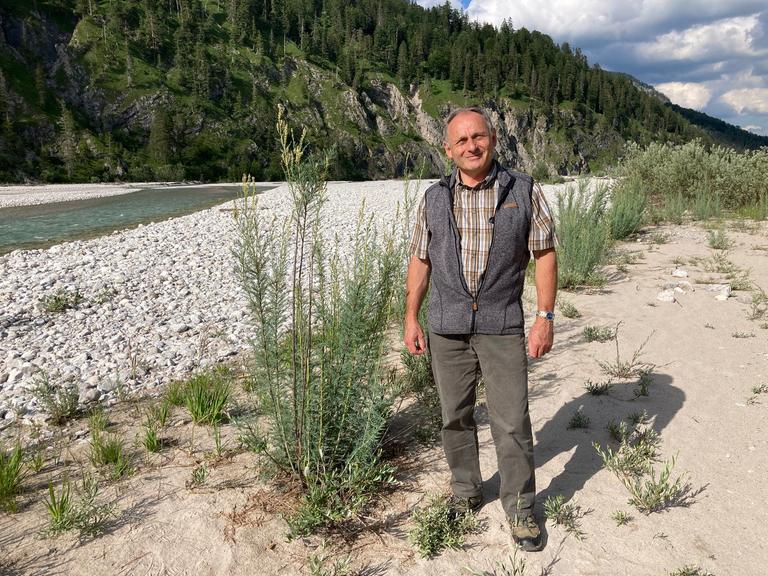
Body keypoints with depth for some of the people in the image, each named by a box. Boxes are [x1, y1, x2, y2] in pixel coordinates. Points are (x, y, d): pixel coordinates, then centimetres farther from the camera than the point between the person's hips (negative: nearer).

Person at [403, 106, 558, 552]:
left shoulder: (525, 191, -2)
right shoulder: (435, 198, 5)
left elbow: (545, 254, -1)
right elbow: (420, 261, 9)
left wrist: (546, 317, -7)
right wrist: (412, 319, 6)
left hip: (502, 326, -2)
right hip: (447, 327, 3)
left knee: (513, 422, 0)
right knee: (456, 416, 13)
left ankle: (520, 509, 19)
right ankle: (465, 495, 32)